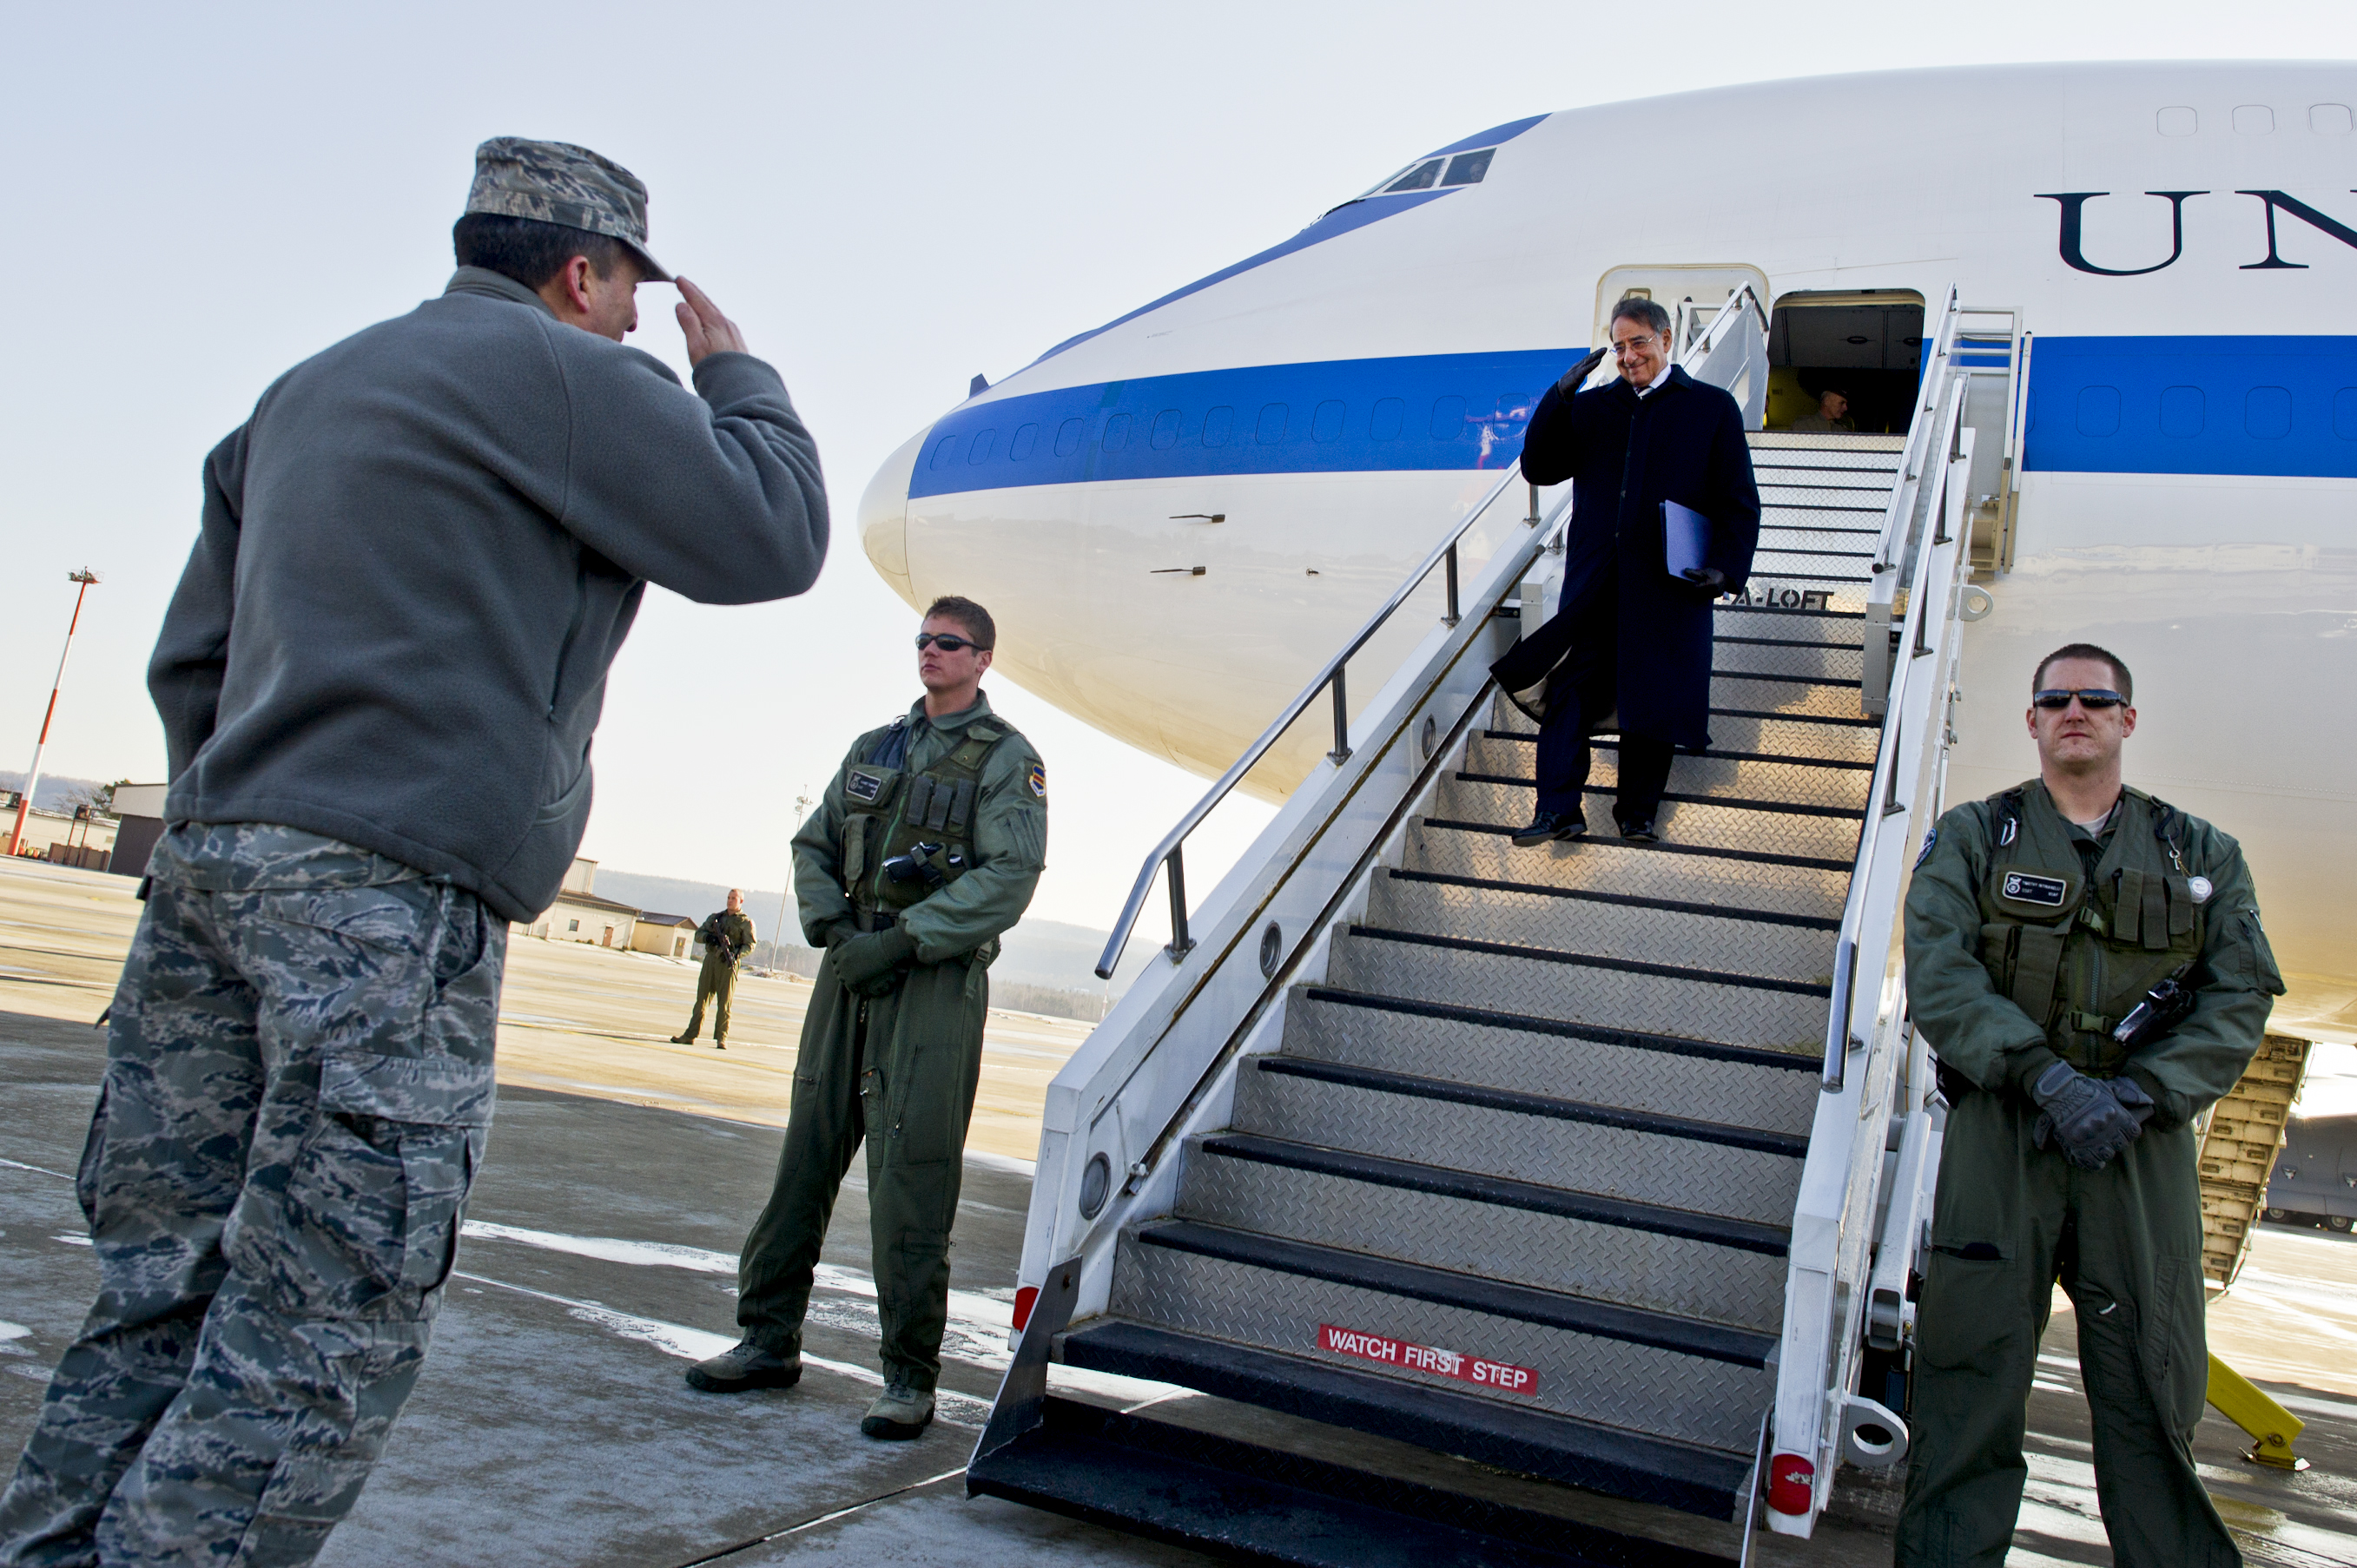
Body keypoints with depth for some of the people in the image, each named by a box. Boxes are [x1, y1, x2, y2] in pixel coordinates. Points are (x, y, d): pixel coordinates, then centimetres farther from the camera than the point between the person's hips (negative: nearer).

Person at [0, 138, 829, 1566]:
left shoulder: (309, 388, 25)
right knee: (321, 1335, -5)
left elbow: (192, 658, 25)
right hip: (397, 896, -9)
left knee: (163, 1290, 12)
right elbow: (774, 540, 2)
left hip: (213, 863, 9)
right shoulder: (571, 378, -1)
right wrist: (735, 375, 16)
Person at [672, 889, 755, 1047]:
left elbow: (750, 945, -4)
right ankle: (690, 1035, 7)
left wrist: (736, 954, -21)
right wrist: (708, 937, -9)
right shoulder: (715, 917, 17)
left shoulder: (746, 922, 4)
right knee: (701, 999, 5)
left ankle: (721, 1038, -4)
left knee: (724, 1003, -6)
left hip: (728, 963, -4)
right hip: (710, 960, 4)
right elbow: (698, 934, 13)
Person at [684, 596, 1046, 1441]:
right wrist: (830, 925, -2)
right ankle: (769, 1340, 20)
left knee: (910, 1176, -7)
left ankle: (910, 1377, 2)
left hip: (936, 982, -6)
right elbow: (814, 843, 17)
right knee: (806, 1156, 8)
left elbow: (1008, 875, -11)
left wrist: (901, 939, -17)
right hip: (849, 970, 6)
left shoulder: (1007, 759, 1)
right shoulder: (875, 748, 19)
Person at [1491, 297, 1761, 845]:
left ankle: (1638, 813, 17)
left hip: (1669, 584, -2)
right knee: (1569, 686, -6)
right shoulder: (1591, 407, 13)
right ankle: (1558, 810, -4)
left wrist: (1727, 568, -8)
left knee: (1652, 699, 5)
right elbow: (1538, 469, 4)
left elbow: (1739, 503, 6)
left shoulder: (1712, 408, 7)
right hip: (1593, 579, 2)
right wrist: (1560, 394, -5)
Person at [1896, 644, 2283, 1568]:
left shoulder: (2200, 856, 14)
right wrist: (2047, 1076, -18)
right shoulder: (1972, 837, 8)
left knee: (2154, 1387, 5)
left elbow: (2240, 1000, 3)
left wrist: (2137, 1093, -12)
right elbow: (1939, 978, -5)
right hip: (2001, 1133, -1)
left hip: (2144, 1145, 2)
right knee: (1971, 1374, 0)